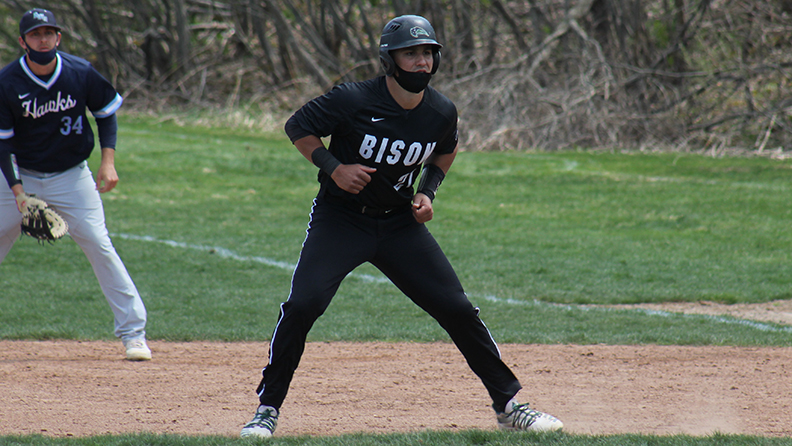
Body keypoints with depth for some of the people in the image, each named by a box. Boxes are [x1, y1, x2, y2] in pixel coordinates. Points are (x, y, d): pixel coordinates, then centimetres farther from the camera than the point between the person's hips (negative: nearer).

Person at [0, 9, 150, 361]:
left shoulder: (81, 73, -10)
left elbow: (106, 113, 5)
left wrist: (108, 162, -6)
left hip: (72, 177, -1)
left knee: (99, 246, -11)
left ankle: (133, 333, -7)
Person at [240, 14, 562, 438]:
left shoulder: (442, 113, -7)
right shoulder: (353, 100, -20)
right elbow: (298, 126, -7)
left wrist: (427, 191, 1)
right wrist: (333, 167, -20)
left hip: (400, 224, 3)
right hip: (340, 219, -3)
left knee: (457, 309, -1)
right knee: (302, 304, -21)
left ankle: (507, 403, 12)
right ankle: (268, 407, -5)